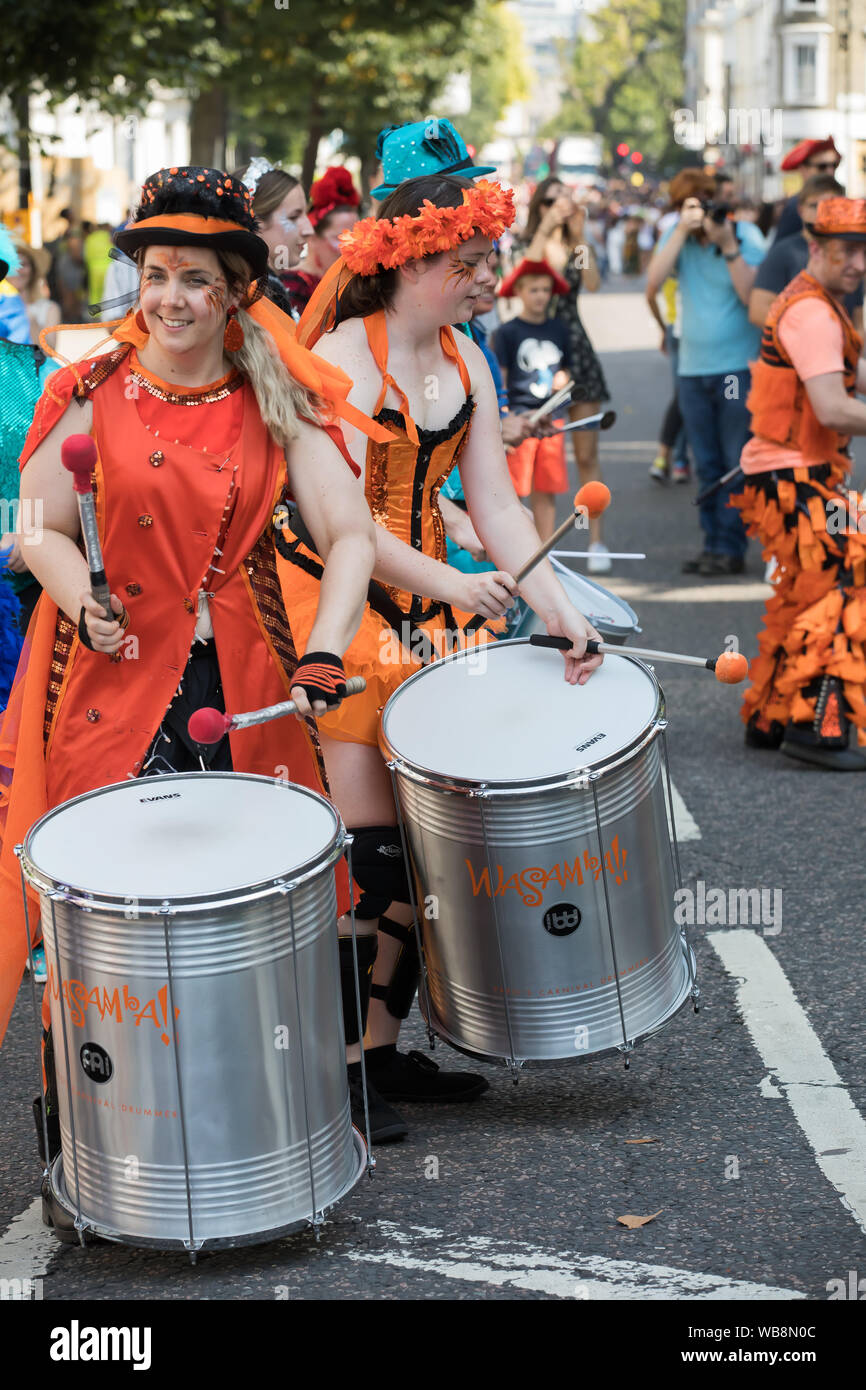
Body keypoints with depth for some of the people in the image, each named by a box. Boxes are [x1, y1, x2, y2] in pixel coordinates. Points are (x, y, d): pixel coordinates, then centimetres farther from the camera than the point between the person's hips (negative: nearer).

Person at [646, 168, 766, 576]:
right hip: (693, 369, 4)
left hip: (739, 366, -4)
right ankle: (713, 544, 15)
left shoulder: (745, 234, -4)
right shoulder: (676, 236, 5)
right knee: (707, 466, 8)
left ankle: (729, 547, -1)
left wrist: (728, 246, -21)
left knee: (737, 463, -5)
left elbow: (752, 295, -14)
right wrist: (682, 232, -15)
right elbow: (653, 284, -10)